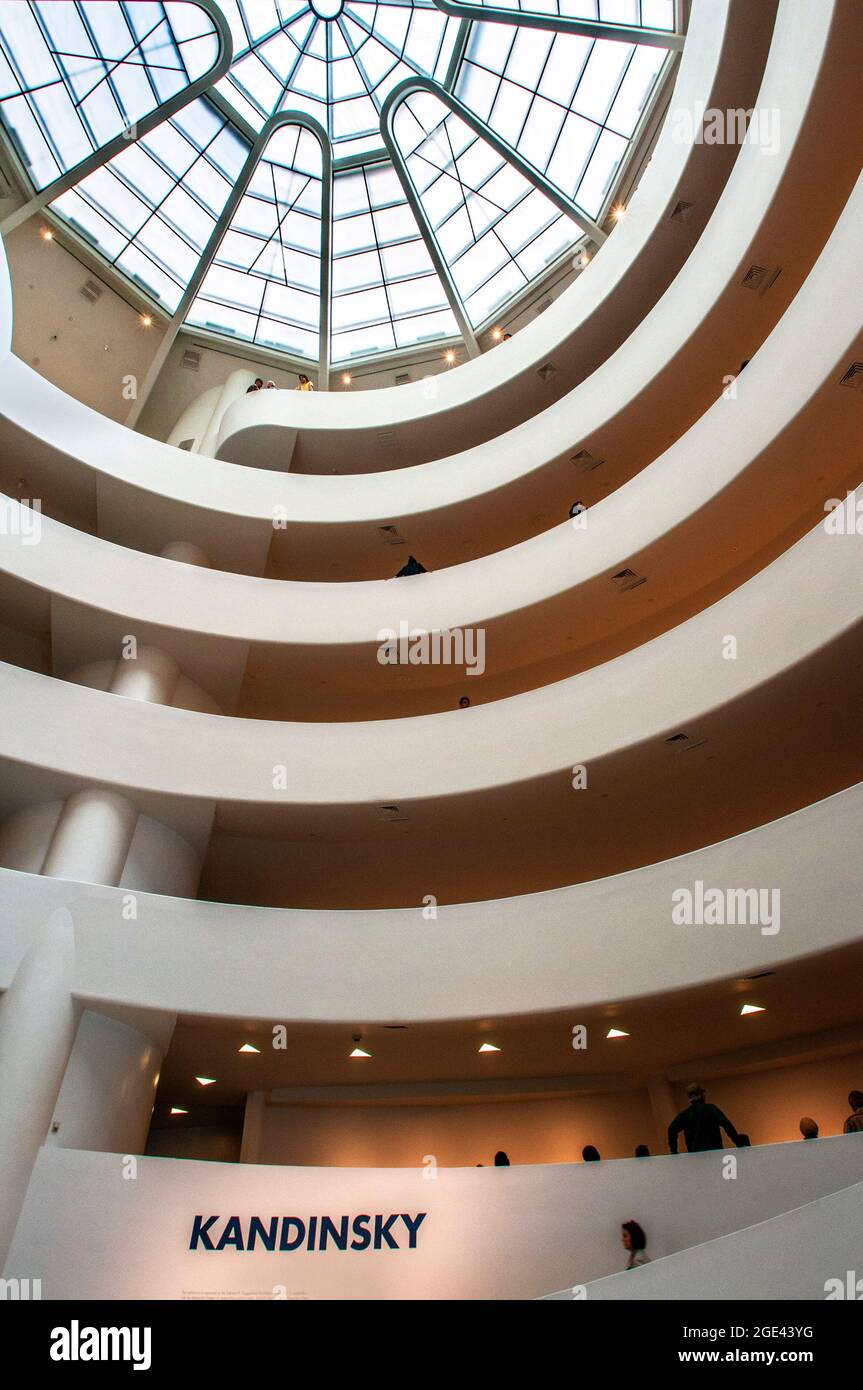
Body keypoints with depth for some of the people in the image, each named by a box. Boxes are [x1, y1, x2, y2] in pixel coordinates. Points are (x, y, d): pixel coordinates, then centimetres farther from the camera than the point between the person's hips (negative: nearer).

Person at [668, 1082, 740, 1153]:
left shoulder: (684, 1114, 9)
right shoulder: (710, 1108, 1)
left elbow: (672, 1129, -2)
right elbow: (726, 1124, -12)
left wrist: (673, 1151, 4)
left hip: (694, 1153, 3)